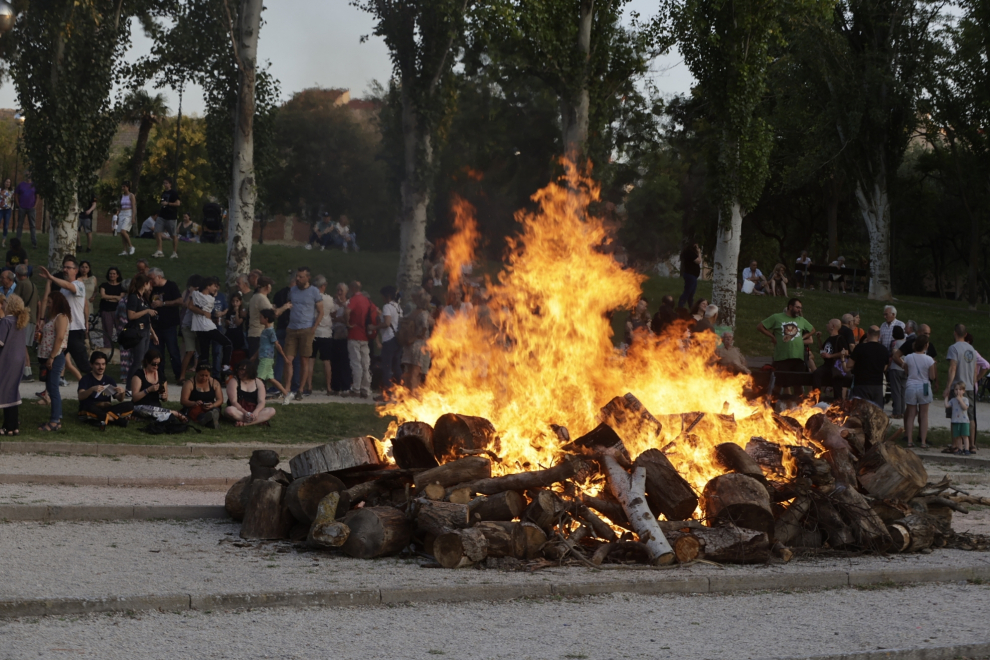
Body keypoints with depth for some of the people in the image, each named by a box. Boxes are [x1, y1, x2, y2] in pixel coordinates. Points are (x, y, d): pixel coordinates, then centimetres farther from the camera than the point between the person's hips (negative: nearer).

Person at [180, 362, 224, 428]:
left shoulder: (215, 383, 10)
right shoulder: (189, 383, 1)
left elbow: (220, 400, 5)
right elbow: (183, 401, -6)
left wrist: (213, 405, -19)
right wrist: (194, 403, -28)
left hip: (211, 409, 3)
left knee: (216, 410, -33)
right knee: (197, 410, -38)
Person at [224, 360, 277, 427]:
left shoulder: (258, 383, 6)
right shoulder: (233, 381, -2)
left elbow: (261, 402, -4)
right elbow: (233, 401, -12)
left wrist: (256, 412, -27)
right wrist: (245, 413, -29)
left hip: (254, 412, 3)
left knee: (272, 411, -25)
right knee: (229, 410, -37)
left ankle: (245, 423, -37)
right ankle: (259, 421, -33)